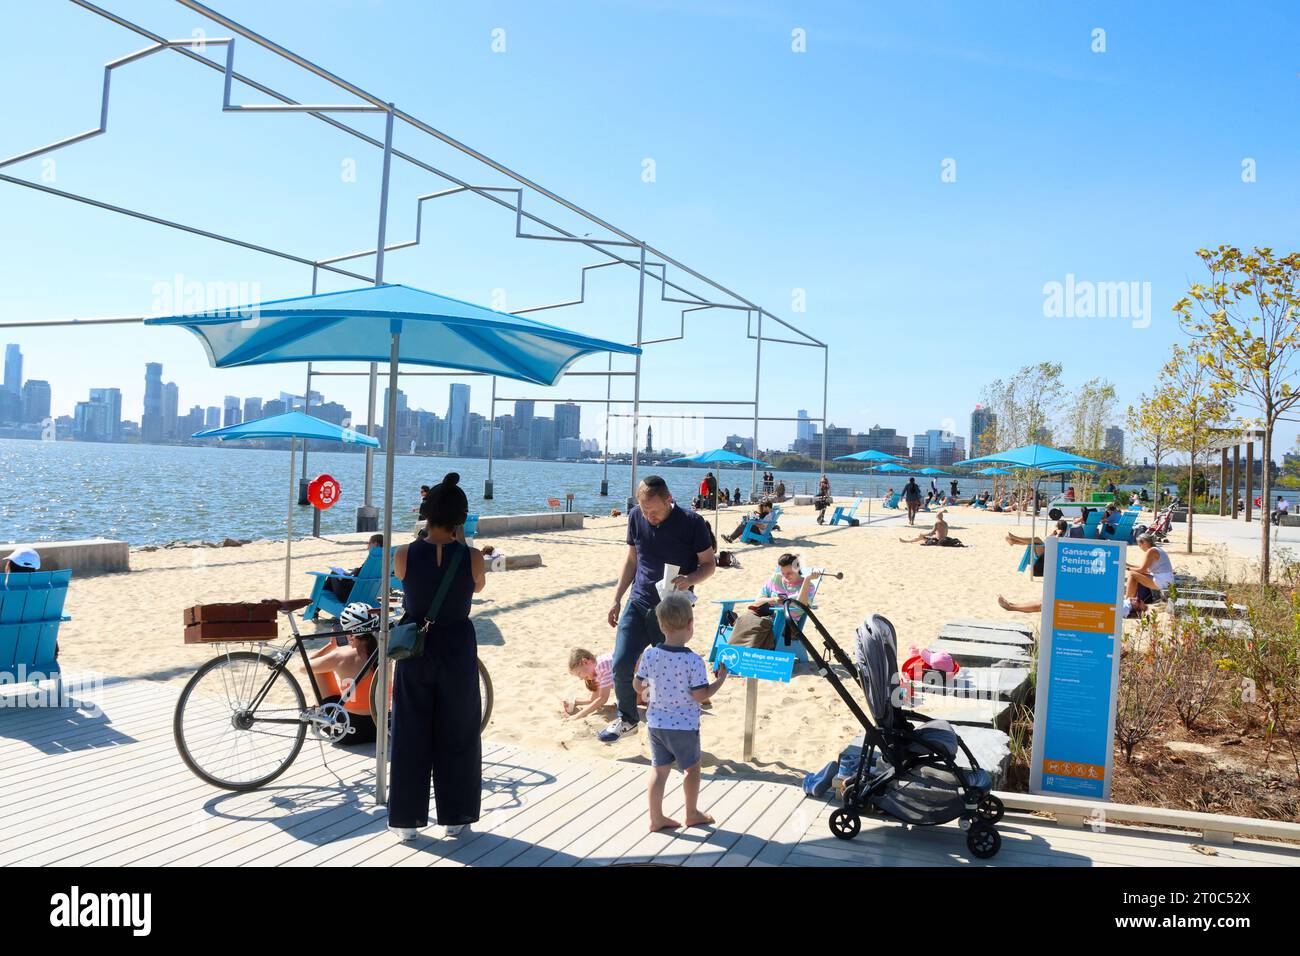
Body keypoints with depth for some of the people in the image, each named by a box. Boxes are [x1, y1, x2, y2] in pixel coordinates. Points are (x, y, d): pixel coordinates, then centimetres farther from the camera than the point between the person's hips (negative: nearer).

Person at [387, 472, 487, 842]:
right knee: (457, 735, 14)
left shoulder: (404, 555, -12)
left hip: (415, 649, 1)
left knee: (411, 735, 13)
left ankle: (408, 818, 21)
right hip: (457, 648, 0)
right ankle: (454, 815, 23)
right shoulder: (472, 557, -13)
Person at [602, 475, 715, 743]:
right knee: (620, 664, -4)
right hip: (638, 604, 4)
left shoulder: (692, 522, -13)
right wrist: (617, 599, 10)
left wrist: (690, 579, -25)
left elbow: (709, 565, -4)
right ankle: (627, 719, 20)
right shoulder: (636, 516, -1)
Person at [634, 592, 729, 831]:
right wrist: (720, 680, -4)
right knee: (692, 768, 17)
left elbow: (638, 685, 1)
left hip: (656, 723, 4)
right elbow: (700, 696, -18)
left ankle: (656, 818, 20)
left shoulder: (649, 655, -9)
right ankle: (692, 813, 32)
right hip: (684, 726, -4)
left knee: (659, 769, 13)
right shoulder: (694, 661, -22)